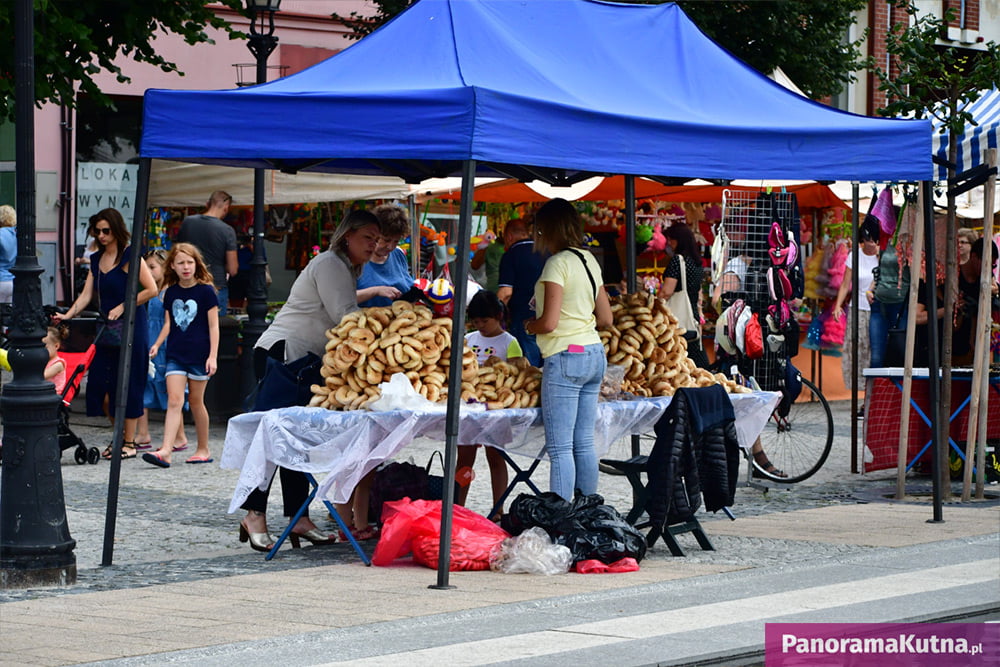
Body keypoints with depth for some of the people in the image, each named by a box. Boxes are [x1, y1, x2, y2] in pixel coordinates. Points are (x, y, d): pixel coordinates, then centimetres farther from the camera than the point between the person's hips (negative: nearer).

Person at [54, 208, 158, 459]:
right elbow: (86, 295, 9)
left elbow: (151, 289, -12)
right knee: (100, 384, 4)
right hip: (107, 329, 7)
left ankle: (129, 442, 5)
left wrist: (122, 307, -13)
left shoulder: (130, 256, -8)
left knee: (127, 384, -3)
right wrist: (68, 314, -6)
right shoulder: (97, 260, 13)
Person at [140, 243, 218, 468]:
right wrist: (157, 344, 1)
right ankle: (165, 451, -17)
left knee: (196, 401, 6)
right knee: (174, 400, -8)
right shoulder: (171, 293, 8)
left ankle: (203, 450, 20)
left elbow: (213, 326, -4)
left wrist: (213, 356, -9)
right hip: (175, 354, 3)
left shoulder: (205, 291, -4)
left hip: (199, 354, -3)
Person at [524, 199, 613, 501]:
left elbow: (548, 323, -17)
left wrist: (530, 326, 2)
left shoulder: (558, 263, -12)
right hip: (595, 353, 9)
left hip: (566, 356, -9)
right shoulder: (589, 260, 13)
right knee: (584, 443, 11)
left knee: (560, 448, -7)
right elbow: (606, 318, 17)